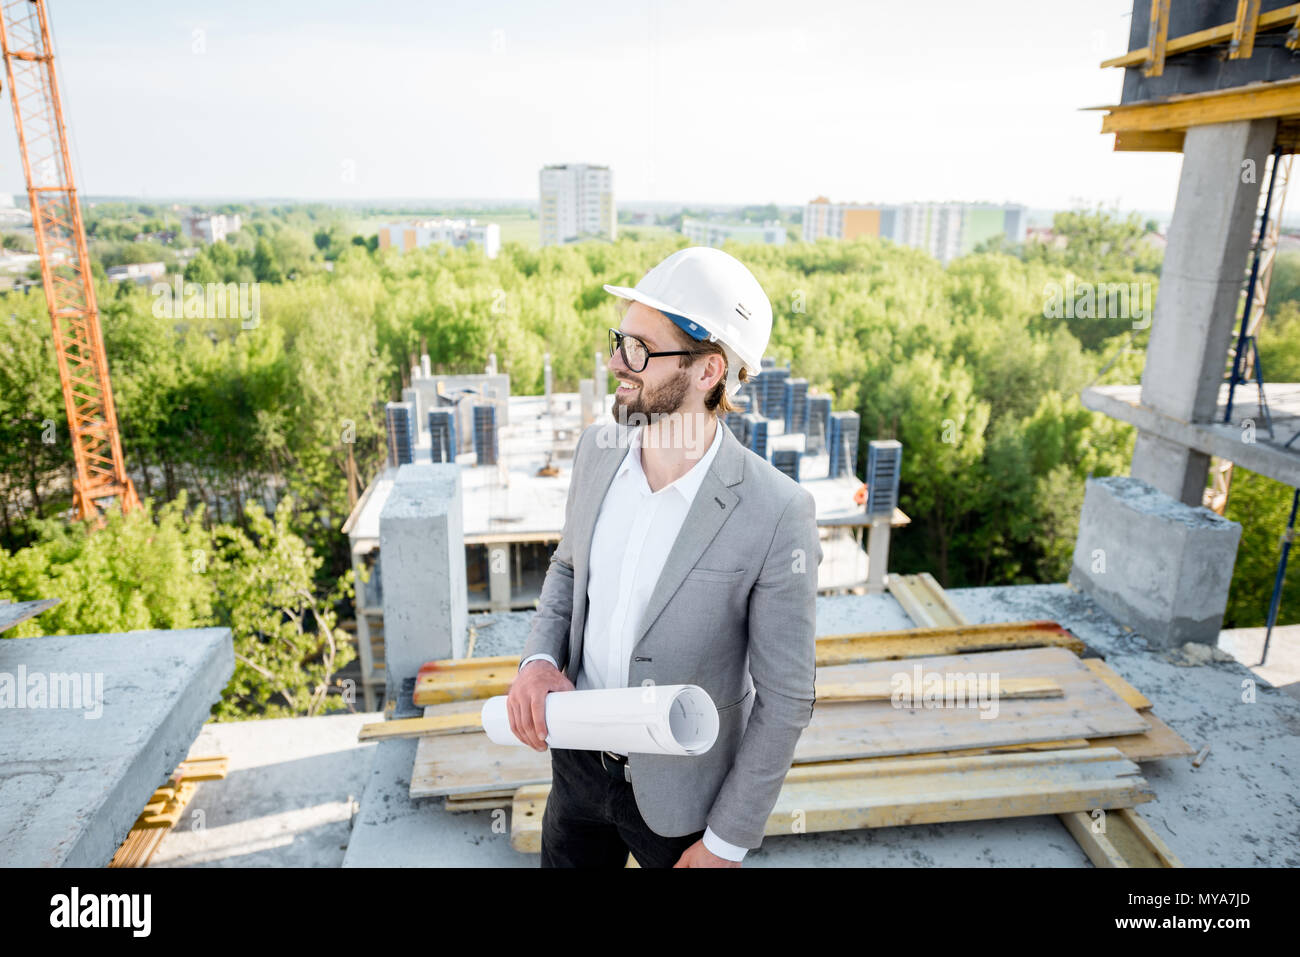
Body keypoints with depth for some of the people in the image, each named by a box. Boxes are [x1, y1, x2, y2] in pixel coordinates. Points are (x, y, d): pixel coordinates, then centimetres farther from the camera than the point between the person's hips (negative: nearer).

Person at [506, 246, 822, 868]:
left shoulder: (777, 513, -27)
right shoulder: (597, 448, -11)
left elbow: (785, 697, -17)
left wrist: (726, 844, -9)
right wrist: (539, 659, -12)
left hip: (680, 792, -4)